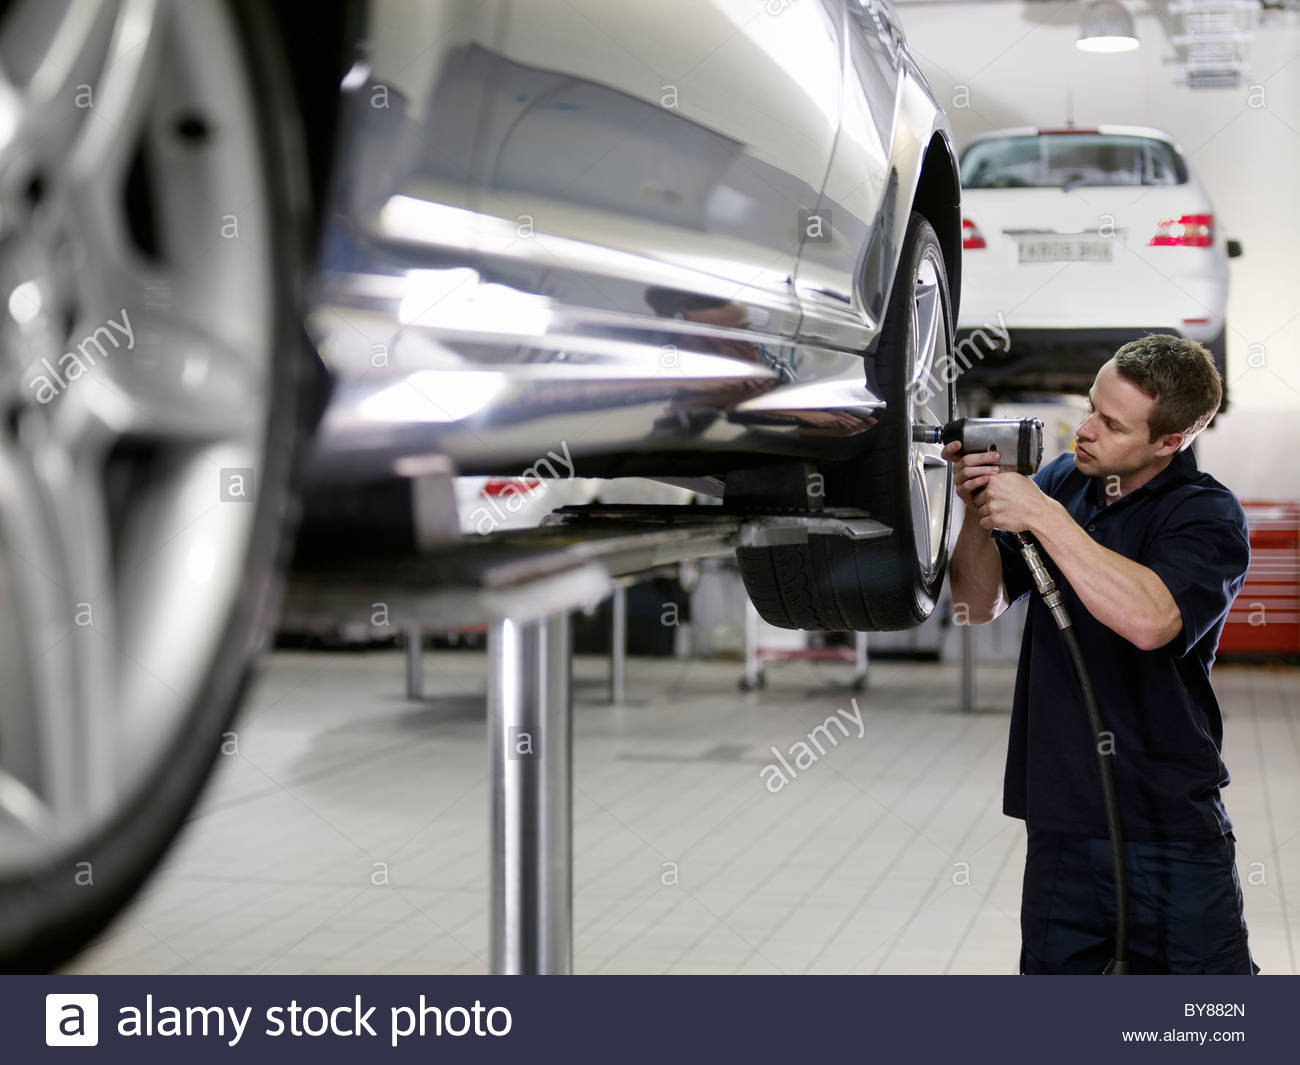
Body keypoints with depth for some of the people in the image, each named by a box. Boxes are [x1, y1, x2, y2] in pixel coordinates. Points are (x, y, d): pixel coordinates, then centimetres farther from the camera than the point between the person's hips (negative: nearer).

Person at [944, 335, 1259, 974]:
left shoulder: (1207, 515, -8)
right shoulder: (1062, 481, 7)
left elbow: (1149, 619, -27)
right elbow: (980, 605, 10)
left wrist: (1043, 516, -23)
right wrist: (978, 513, -9)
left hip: (1170, 825, -4)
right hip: (1061, 820, 5)